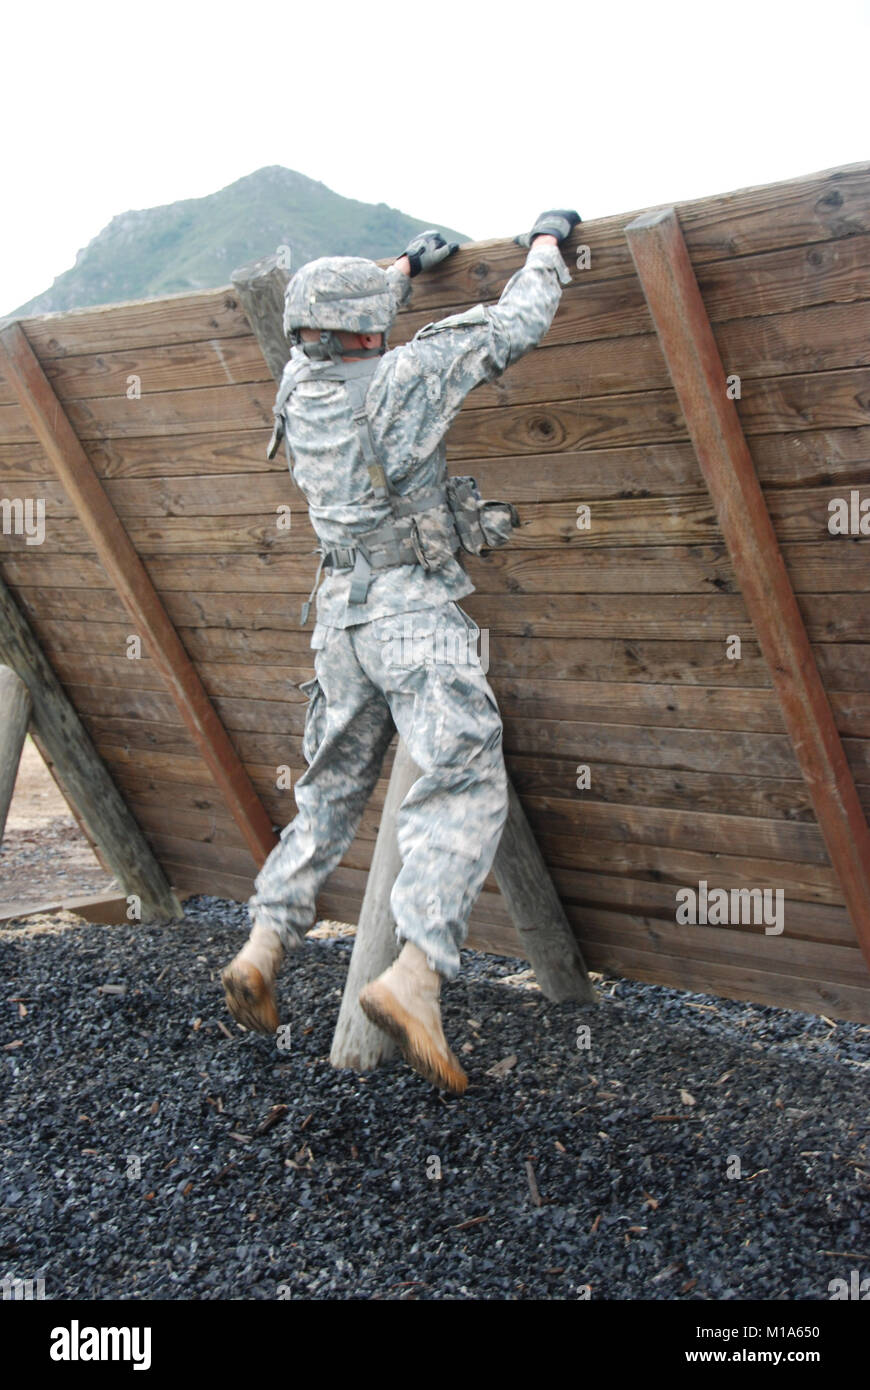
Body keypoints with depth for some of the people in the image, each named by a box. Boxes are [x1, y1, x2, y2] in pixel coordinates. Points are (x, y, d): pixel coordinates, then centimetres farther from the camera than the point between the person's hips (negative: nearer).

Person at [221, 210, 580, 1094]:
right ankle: (413, 978, -26)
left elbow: (338, 330, 32)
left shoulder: (298, 385, 9)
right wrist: (546, 245, 16)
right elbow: (515, 326, -2)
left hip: (342, 615, 7)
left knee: (332, 790, 19)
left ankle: (262, 948, 13)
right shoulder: (403, 376, -8)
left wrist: (407, 265, 41)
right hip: (414, 613, -7)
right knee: (465, 790, -10)